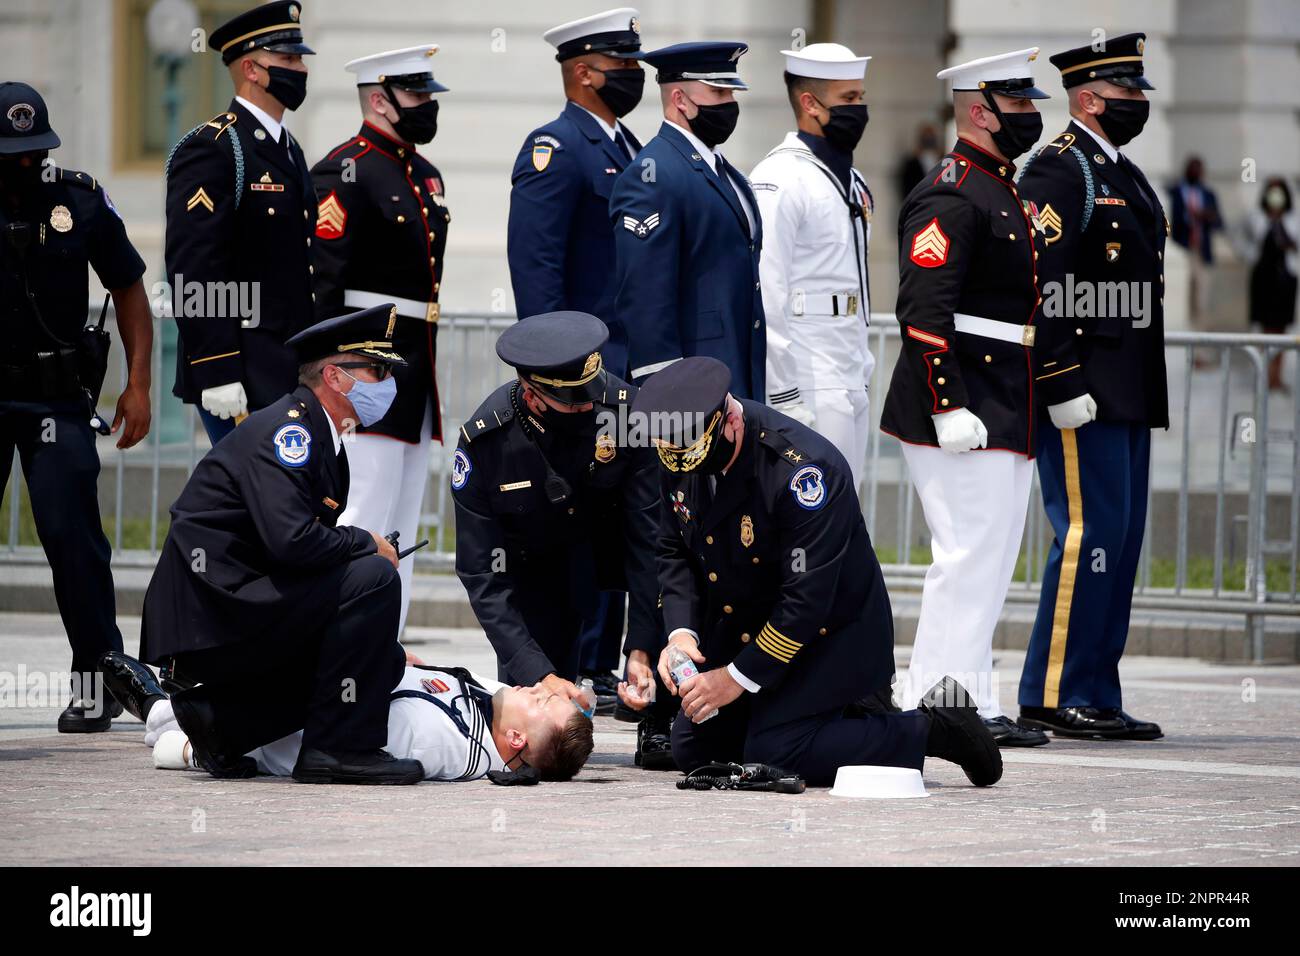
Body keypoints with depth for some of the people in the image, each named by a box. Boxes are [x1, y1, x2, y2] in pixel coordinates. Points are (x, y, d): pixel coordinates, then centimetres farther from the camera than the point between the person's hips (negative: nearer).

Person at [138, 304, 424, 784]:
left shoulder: (322, 439, 17)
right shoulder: (285, 430, -14)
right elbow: (291, 542, -28)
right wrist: (368, 543, -10)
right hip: (210, 619, -10)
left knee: (387, 660, 10)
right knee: (372, 576, -19)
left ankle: (222, 719, 7)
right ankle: (338, 748, -14)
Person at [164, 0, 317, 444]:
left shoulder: (288, 149, 18)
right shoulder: (210, 150, -11)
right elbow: (193, 271, -18)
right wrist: (217, 374, -23)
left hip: (291, 371, 9)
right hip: (239, 375, -9)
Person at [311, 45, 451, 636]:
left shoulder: (426, 176, 18)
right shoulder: (345, 172, -11)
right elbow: (321, 279, -17)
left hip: (416, 371, 9)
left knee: (402, 523, 9)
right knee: (368, 513, -12)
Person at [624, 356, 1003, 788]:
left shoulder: (803, 469, -30)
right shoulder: (680, 454, -8)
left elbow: (808, 595, -29)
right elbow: (674, 552, 2)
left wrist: (738, 677, -25)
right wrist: (681, 634, -15)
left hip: (829, 634, -8)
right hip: (738, 630, 8)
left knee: (771, 756, -19)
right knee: (692, 751, 4)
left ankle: (933, 729, -3)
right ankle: (849, 714, 16)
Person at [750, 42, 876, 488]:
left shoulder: (850, 180, 17)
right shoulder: (780, 180, -13)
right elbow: (765, 296, -18)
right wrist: (785, 394, -20)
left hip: (851, 385, 10)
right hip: (808, 391, -9)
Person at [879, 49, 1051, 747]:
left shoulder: (1003, 191, 18)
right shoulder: (951, 196, -14)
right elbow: (922, 311, -21)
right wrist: (948, 407, -25)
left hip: (1004, 417, 10)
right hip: (964, 413, -10)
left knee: (991, 555, 11)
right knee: (972, 553, -10)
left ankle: (970, 705, 15)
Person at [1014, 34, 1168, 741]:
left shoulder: (1122, 174, 20)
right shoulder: (1060, 170, -11)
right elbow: (1040, 287, -18)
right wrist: (1063, 389, -21)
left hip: (1127, 396, 10)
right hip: (1083, 393, -10)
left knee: (1120, 540, 9)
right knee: (1090, 534, -11)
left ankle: (1097, 698, 12)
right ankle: (1053, 697, -7)